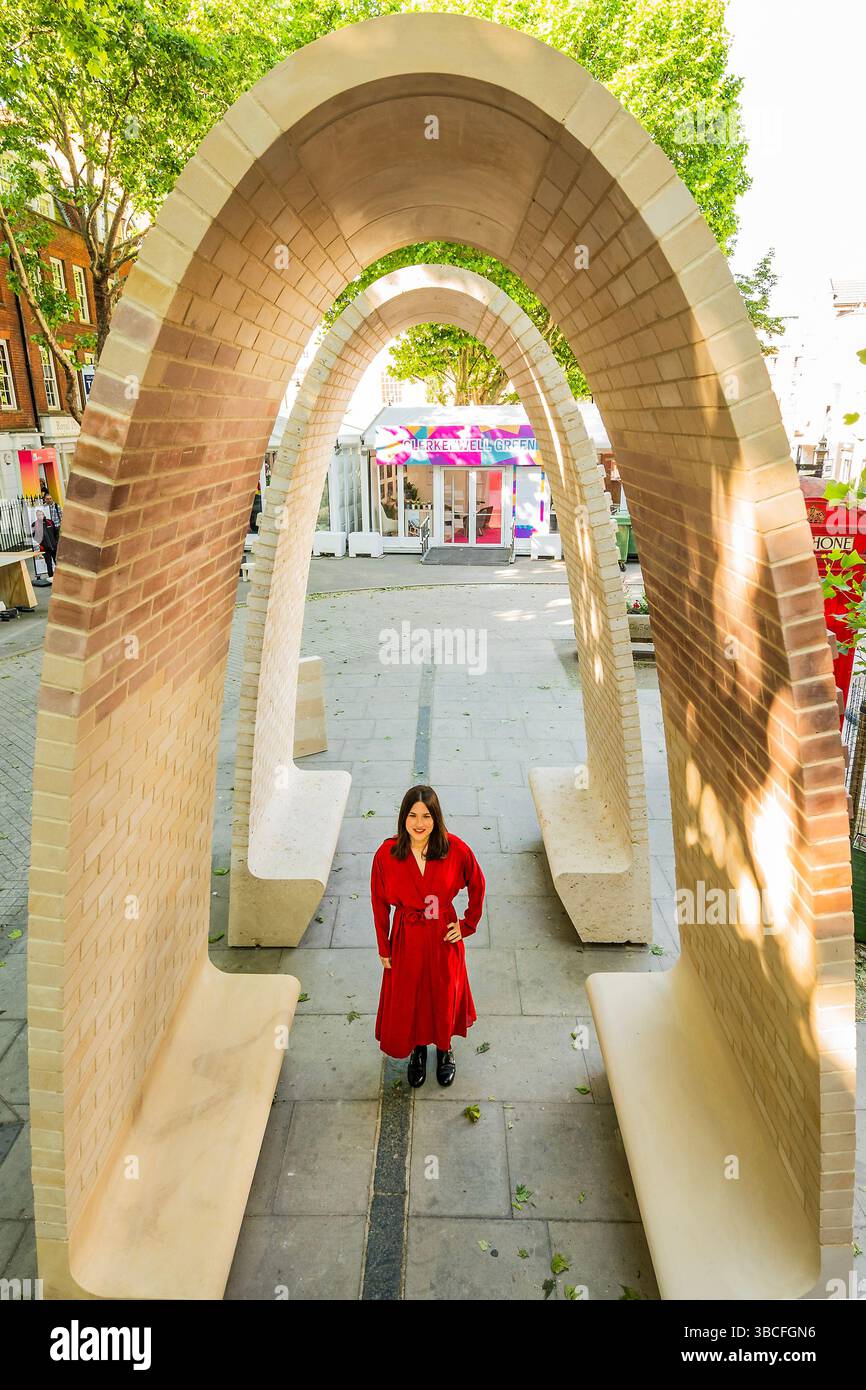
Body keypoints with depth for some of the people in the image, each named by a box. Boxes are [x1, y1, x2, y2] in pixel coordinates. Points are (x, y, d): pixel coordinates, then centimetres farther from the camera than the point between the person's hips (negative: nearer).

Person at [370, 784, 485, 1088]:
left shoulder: (455, 849, -20)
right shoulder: (386, 854, -19)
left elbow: (477, 885, -1)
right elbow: (380, 904, -6)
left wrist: (469, 923, -1)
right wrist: (384, 949, 0)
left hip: (444, 936, 0)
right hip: (406, 938, 0)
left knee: (445, 995, 20)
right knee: (408, 998, 18)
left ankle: (444, 1049, 50)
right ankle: (418, 1050, 49)